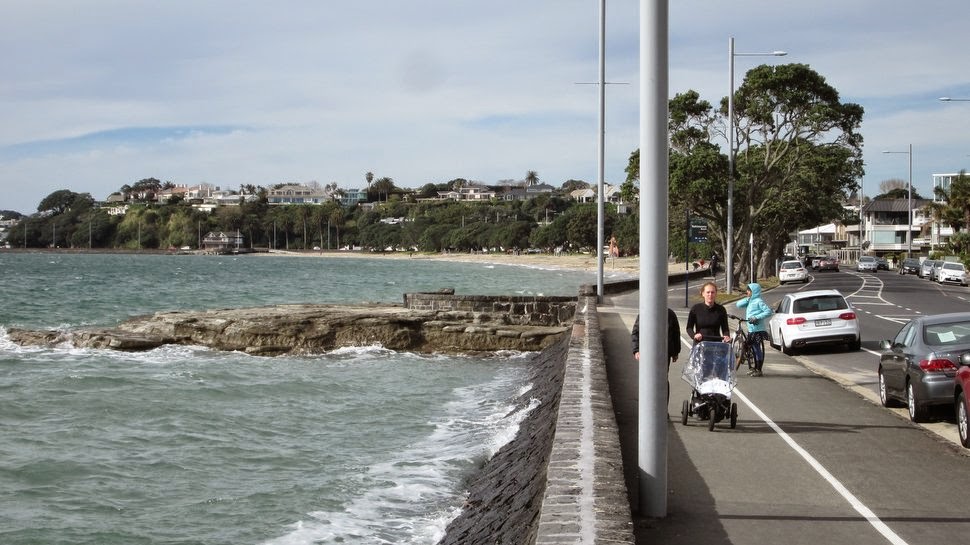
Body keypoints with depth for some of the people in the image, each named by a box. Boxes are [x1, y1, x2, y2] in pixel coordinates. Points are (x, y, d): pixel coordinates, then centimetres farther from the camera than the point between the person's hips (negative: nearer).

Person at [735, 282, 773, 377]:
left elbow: (768, 311, -18)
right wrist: (747, 299, 0)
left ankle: (759, 370, -3)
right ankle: (755, 368, 25)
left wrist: (757, 317, -23)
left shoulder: (759, 302, -12)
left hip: (758, 330, -9)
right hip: (751, 329, 9)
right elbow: (739, 305, 11)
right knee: (754, 349, 15)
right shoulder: (749, 301, 14)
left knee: (757, 349, -6)